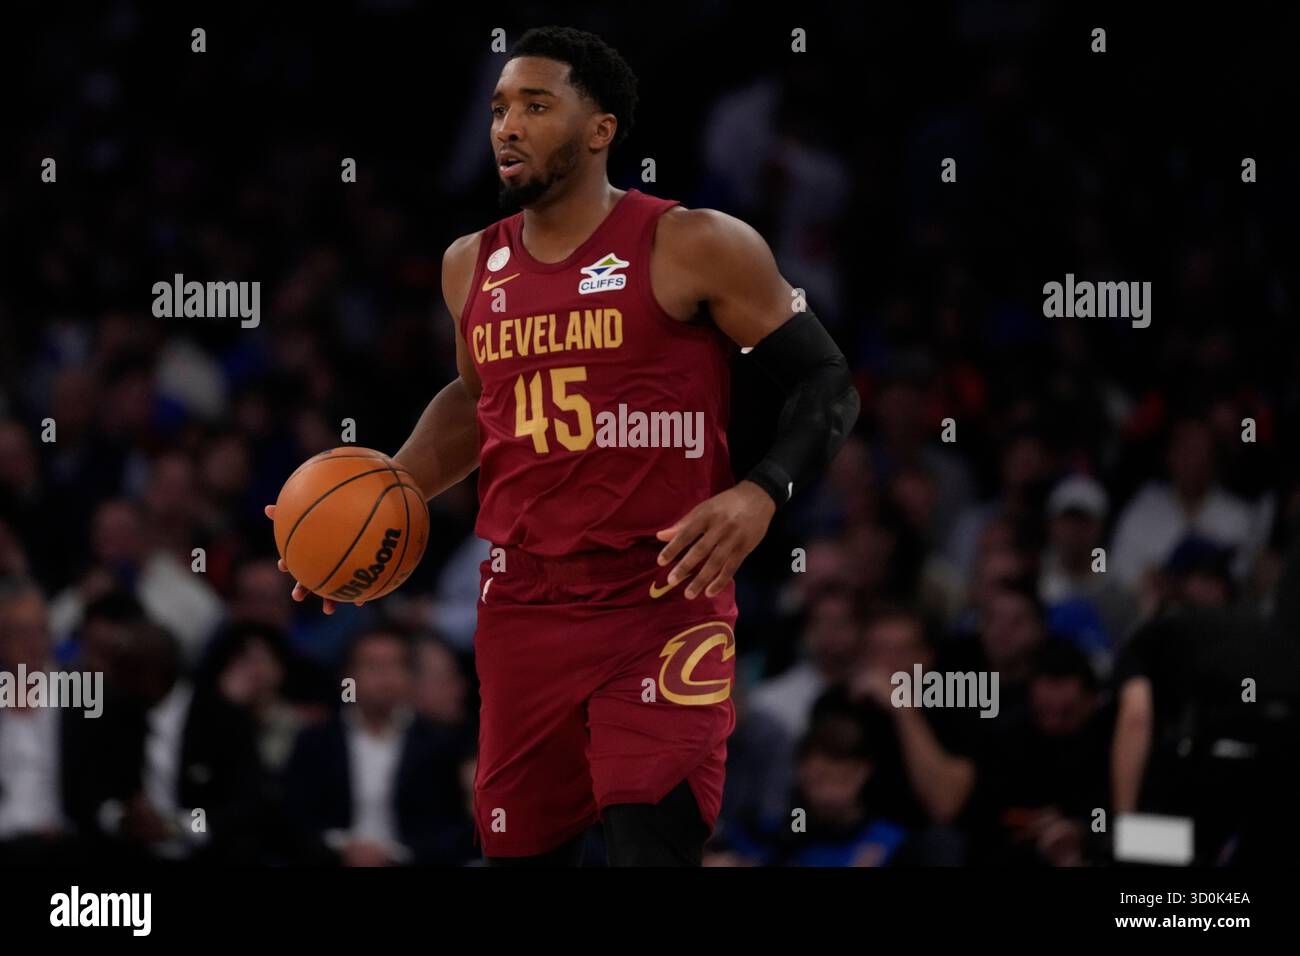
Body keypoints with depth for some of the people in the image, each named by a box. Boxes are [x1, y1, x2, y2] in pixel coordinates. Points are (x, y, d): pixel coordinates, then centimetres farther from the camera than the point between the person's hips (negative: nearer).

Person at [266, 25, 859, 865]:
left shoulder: (693, 248, -7)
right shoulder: (473, 267, 10)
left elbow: (825, 383, -4)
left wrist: (762, 493, -21)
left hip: (664, 604, -5)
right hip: (524, 612, 5)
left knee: (654, 846, -18)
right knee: (520, 853, 10)